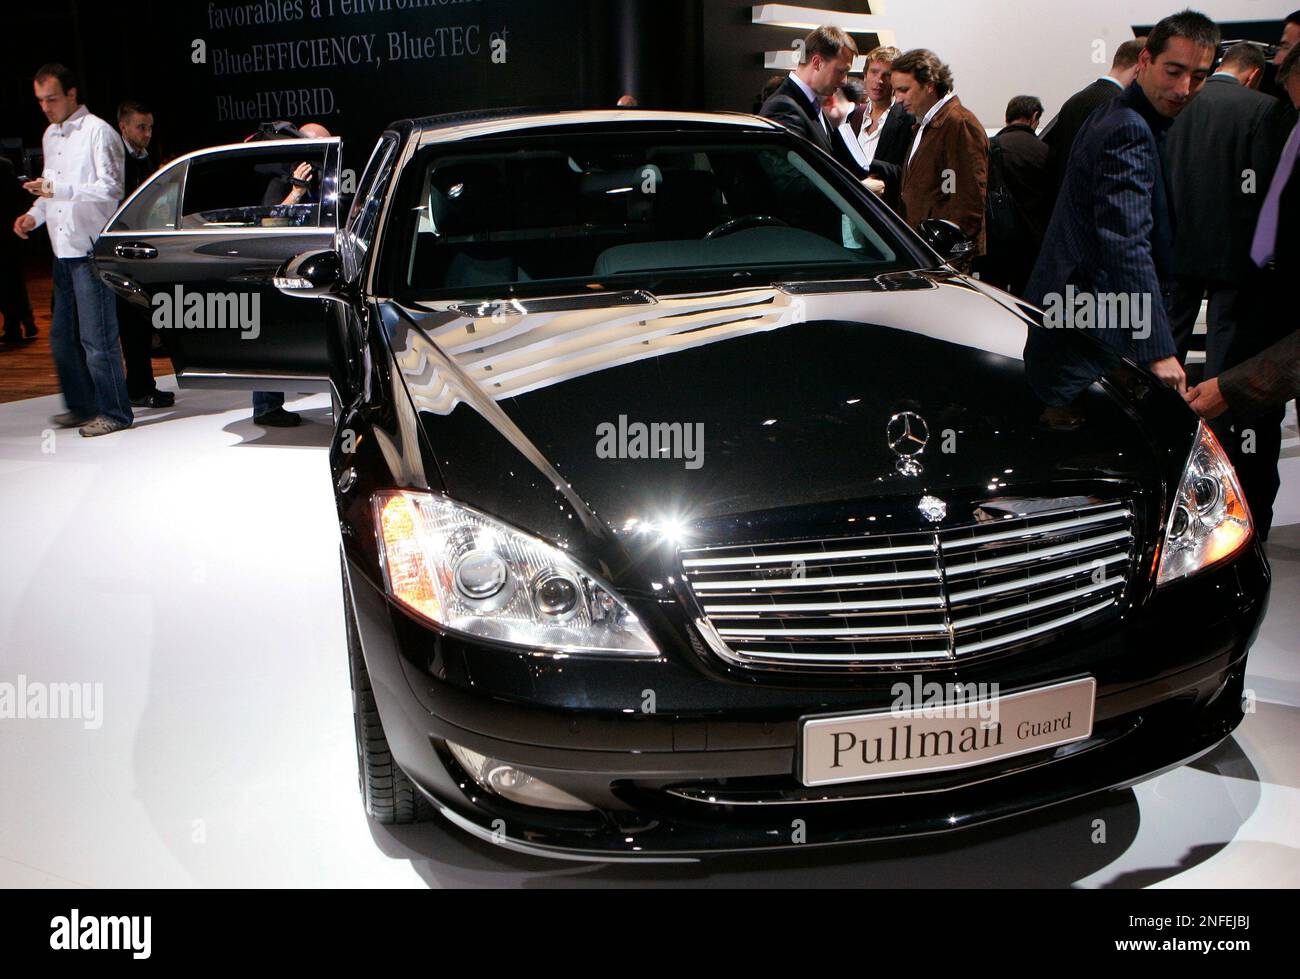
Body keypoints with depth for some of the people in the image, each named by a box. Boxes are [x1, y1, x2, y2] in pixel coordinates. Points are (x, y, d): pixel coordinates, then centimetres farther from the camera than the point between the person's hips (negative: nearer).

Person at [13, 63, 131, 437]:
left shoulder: (97, 131, -8)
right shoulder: (51, 135, 19)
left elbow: (110, 188, -16)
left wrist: (58, 190, -25)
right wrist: (35, 214, 9)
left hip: (91, 251, -9)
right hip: (63, 250, 9)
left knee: (96, 337, -7)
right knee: (63, 337, 11)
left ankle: (115, 412, 2)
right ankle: (82, 407, 23)